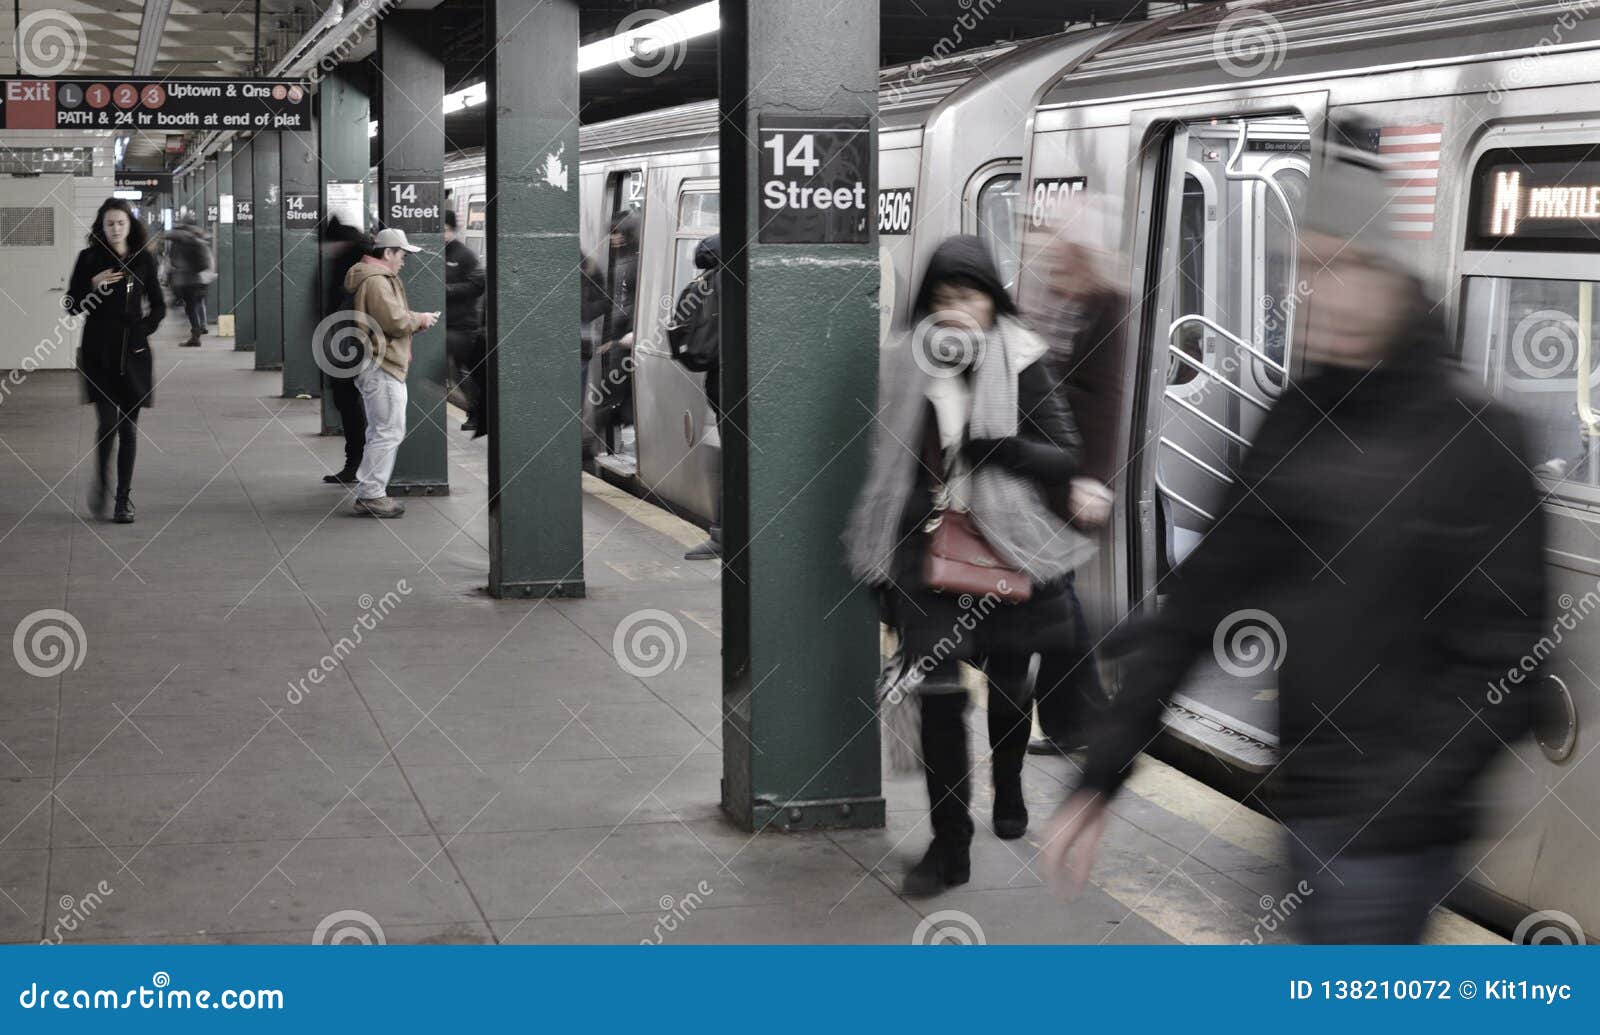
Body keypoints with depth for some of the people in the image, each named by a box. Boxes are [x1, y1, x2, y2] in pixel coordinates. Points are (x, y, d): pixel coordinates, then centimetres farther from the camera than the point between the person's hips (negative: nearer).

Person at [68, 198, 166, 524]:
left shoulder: (144, 259, 6)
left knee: (129, 426, 3)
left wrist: (143, 327, -3)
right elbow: (72, 306, 3)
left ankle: (124, 499, 9)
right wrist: (94, 286, -13)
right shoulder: (89, 259, 2)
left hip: (134, 353, 2)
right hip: (99, 352, -1)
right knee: (108, 421, -12)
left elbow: (158, 306, 13)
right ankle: (101, 483, 12)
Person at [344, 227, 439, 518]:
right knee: (389, 431, -10)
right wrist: (420, 320, -5)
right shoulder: (376, 281, -15)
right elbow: (394, 322, -22)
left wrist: (416, 319, 12)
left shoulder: (379, 278, 20)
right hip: (381, 367, -12)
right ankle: (371, 495, -8)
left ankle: (369, 491, 23)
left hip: (381, 367, 12)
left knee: (380, 431, 18)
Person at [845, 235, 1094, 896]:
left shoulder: (1019, 363, -5)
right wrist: (879, 549, 9)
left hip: (1005, 545, 0)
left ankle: (1008, 790, 43)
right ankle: (949, 845, -2)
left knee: (1008, 684, 15)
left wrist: (996, 447, -23)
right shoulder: (907, 364, 1)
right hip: (928, 546, 1)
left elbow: (1065, 458, -7)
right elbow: (888, 463, 9)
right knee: (937, 690, -9)